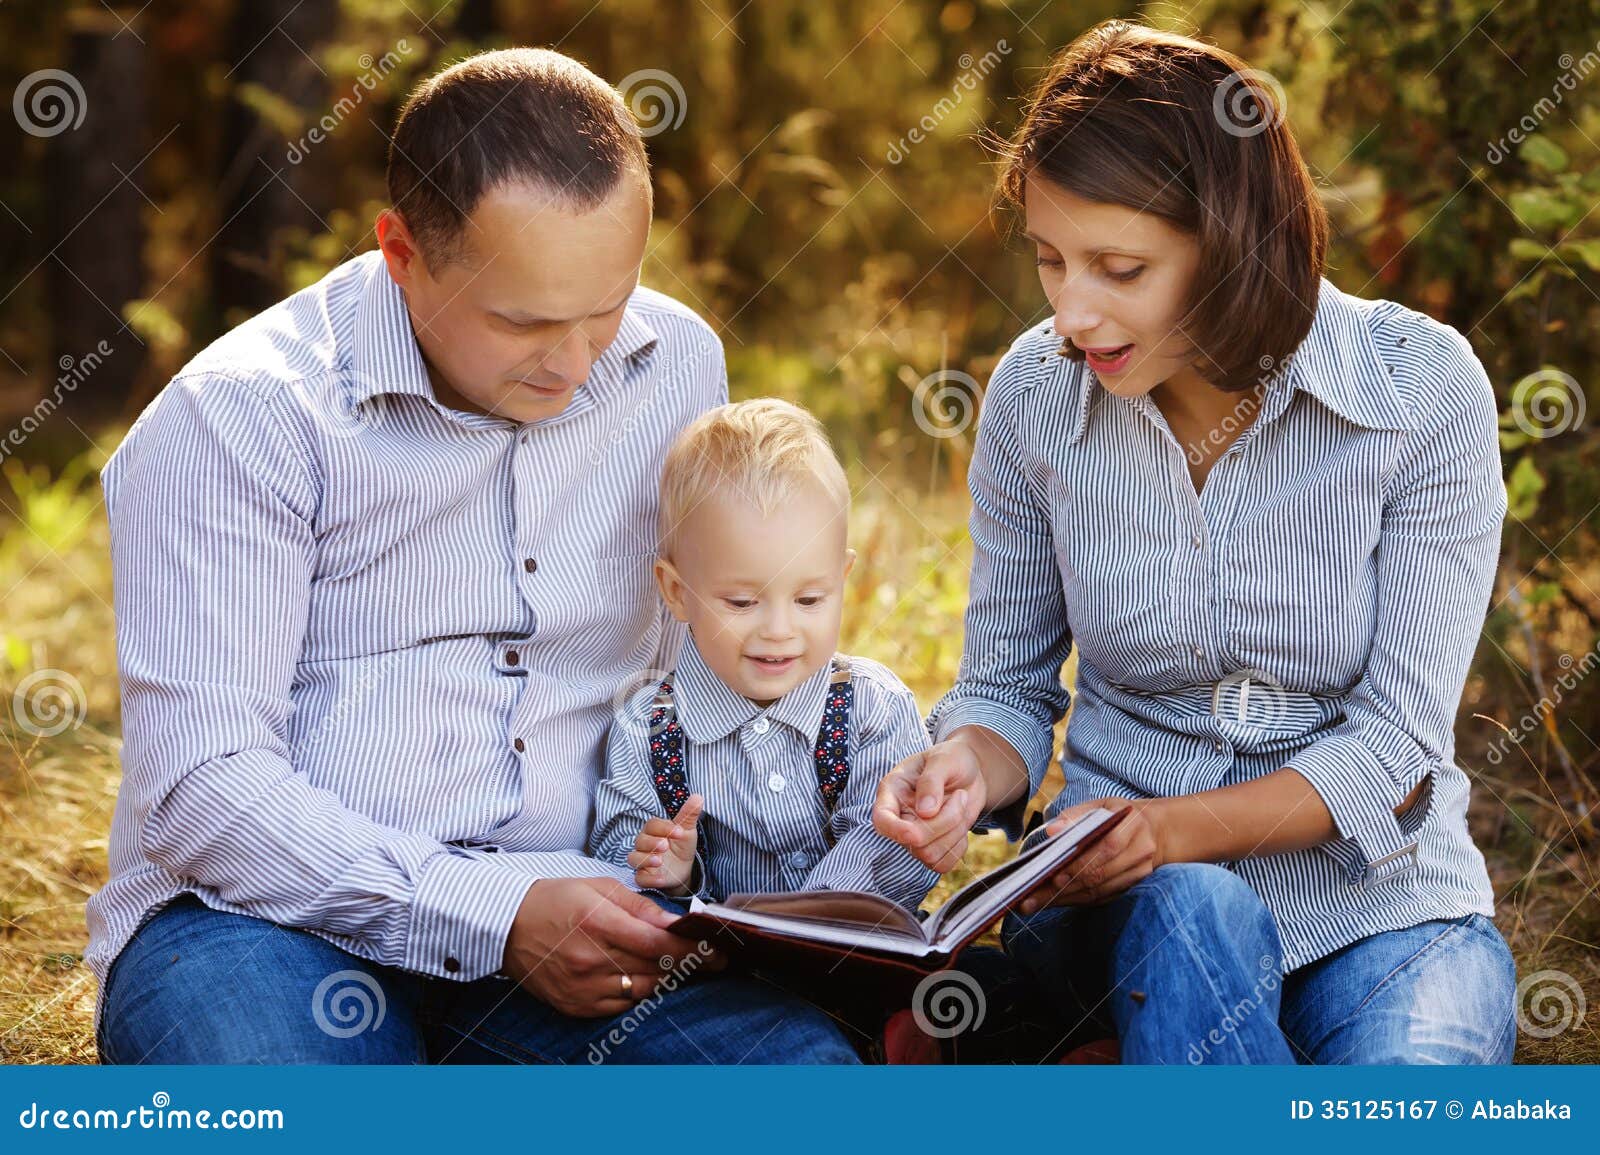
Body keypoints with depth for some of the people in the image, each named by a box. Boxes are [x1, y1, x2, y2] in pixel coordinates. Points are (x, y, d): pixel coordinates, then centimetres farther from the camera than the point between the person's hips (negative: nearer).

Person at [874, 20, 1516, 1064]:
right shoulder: (1035, 392, -2)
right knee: (1192, 918, -34)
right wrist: (964, 773, -16)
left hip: (1377, 896, -2)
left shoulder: (1423, 388, -11)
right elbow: (1008, 685, 8)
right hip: (1127, 898, 2)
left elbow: (1397, 743, -12)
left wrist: (1177, 828, -26)